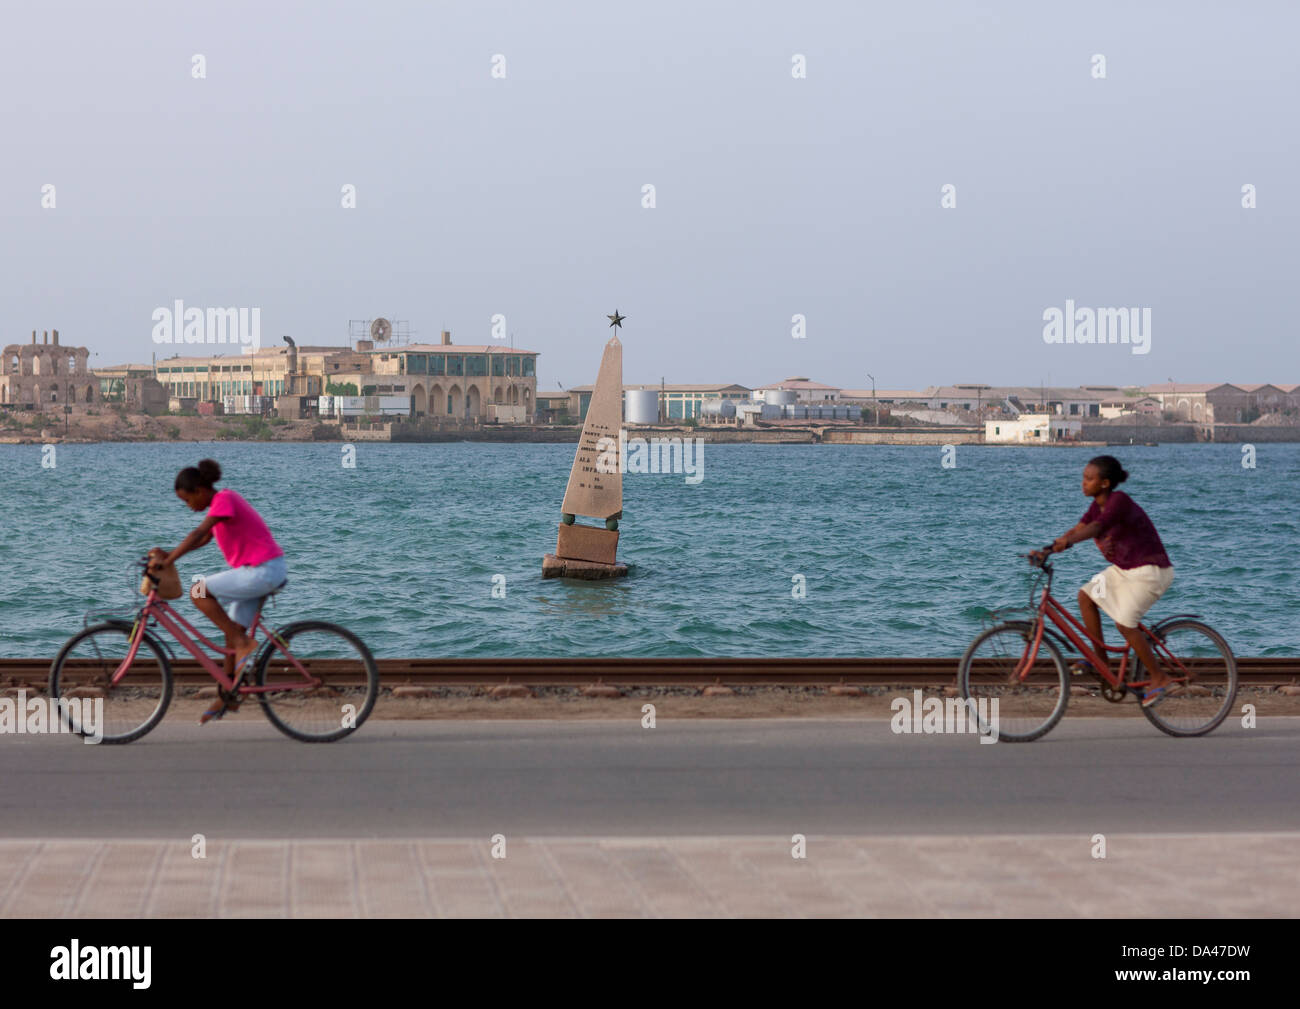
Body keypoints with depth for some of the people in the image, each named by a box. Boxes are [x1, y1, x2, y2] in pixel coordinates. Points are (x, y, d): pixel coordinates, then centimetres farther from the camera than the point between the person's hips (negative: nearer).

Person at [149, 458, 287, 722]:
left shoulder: (224, 500, -14)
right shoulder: (225, 499, 16)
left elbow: (198, 534, -24)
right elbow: (204, 539, 20)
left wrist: (167, 561, -25)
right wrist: (168, 554, 10)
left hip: (263, 570, -10)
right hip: (264, 571, 10)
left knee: (198, 592, -14)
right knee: (233, 631, 13)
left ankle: (244, 644, -12)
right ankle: (227, 697, 19)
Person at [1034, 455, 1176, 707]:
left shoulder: (1119, 501, -22)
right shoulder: (1098, 504, 5)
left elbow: (1098, 526, -39)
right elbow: (1078, 529, 2)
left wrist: (1067, 541, -54)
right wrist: (1047, 550, -10)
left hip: (1150, 571, -9)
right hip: (1124, 568, 9)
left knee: (1124, 623, -13)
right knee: (1086, 595, 1)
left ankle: (1160, 679, -2)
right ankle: (1101, 661, 8)